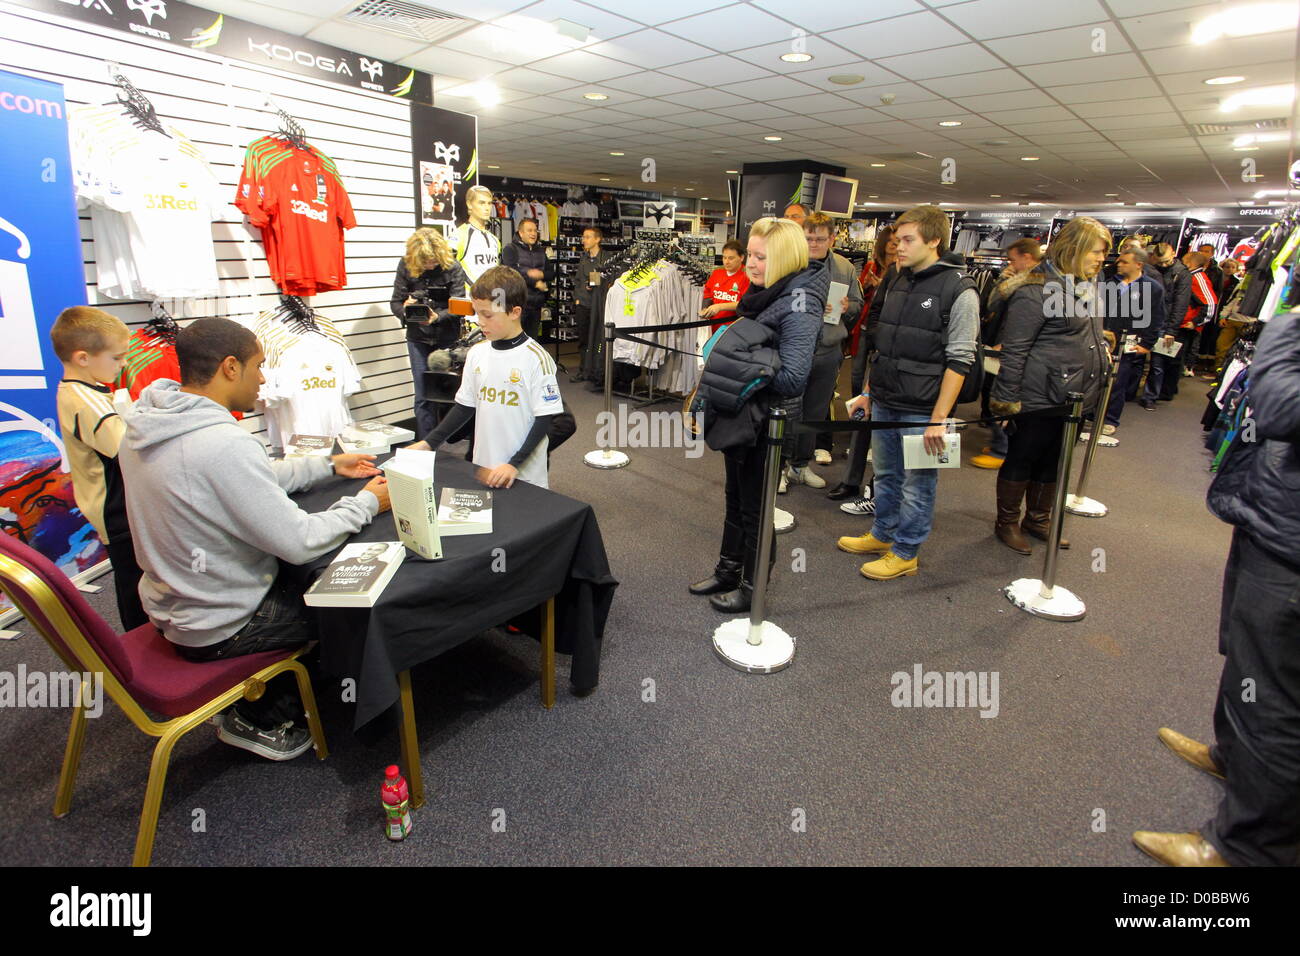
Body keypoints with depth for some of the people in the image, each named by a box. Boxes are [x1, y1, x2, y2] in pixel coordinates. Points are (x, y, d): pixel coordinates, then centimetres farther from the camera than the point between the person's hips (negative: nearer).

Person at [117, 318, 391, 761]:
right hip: (216, 627, -9)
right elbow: (300, 542, -28)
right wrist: (366, 503, -13)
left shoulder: (145, 422, -3)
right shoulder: (223, 443, -33)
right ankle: (259, 719, 22)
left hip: (170, 603, 9)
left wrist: (327, 465, 11)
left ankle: (253, 695, 29)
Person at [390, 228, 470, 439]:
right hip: (418, 338, 1)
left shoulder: (452, 267, -10)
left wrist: (437, 316, -31)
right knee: (423, 395, 1)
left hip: (447, 337, -1)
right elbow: (395, 303, -3)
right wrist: (405, 309, -26)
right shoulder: (406, 265, -4)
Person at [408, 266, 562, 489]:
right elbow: (464, 407, 11)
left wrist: (515, 464, -18)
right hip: (483, 469, 5)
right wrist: (428, 443, 4)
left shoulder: (536, 358, -12)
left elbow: (544, 419, -12)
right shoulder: (476, 354, 3)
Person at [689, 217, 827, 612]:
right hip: (740, 415, 9)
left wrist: (750, 366, -17)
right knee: (735, 500, 21)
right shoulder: (765, 292, 7)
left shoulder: (799, 304, -19)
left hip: (766, 423, -9)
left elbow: (792, 377, -26)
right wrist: (720, 365, 4)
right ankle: (727, 571, 38)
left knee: (754, 507, 7)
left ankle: (752, 587, 26)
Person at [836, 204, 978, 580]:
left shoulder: (959, 291, -10)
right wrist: (868, 392, 17)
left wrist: (939, 419, -18)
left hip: (921, 410, -7)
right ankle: (882, 535, 35)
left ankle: (905, 552, 19)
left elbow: (959, 360, -14)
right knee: (886, 475, 18)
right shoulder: (898, 283, 11)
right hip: (884, 404, 7)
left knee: (917, 484, 6)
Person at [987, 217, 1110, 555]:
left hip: (1076, 397, 9)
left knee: (1053, 462, 19)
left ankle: (1038, 520, 34)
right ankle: (1007, 523, 20)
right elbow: (1014, 349, -18)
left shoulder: (1088, 284, 12)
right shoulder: (1036, 290, -17)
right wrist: (1005, 399, -19)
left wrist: (1102, 350, 20)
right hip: (1042, 397, -9)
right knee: (1022, 459, 5)